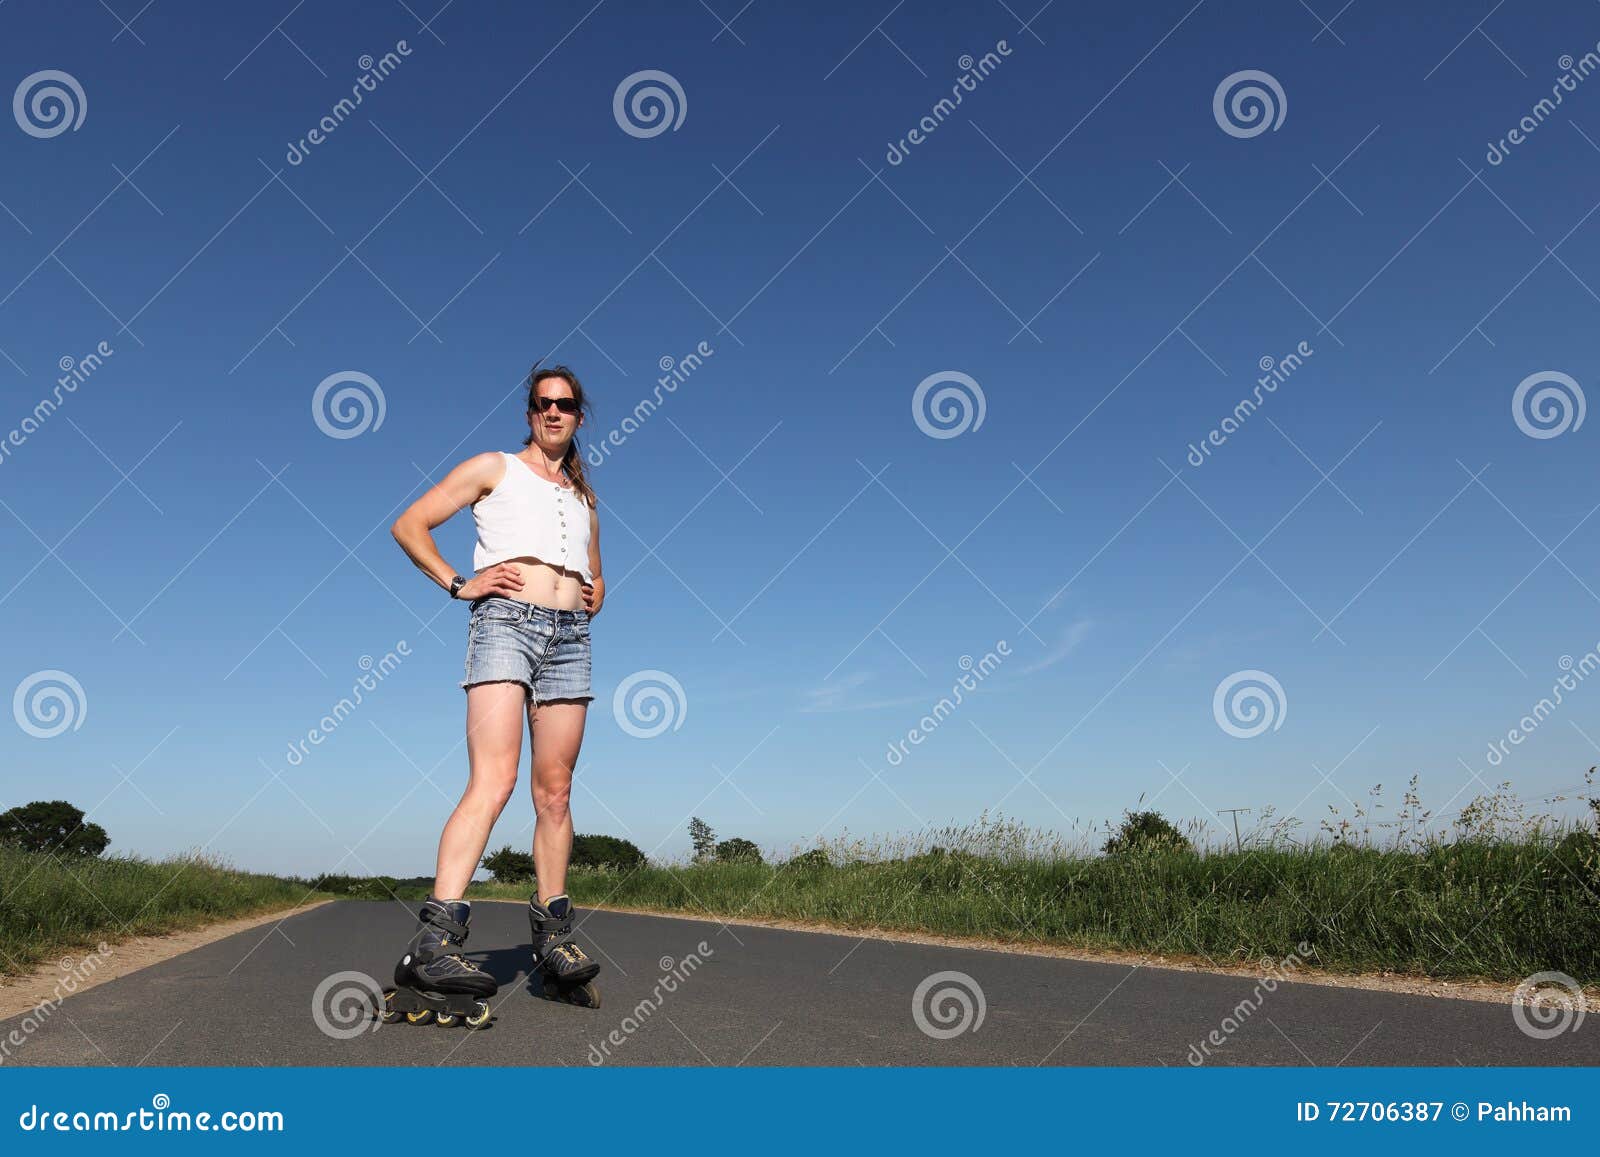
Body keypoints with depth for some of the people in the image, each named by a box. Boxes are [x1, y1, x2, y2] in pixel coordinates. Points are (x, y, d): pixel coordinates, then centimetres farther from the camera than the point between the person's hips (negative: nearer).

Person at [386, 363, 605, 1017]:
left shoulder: (584, 499, 28)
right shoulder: (493, 468, 13)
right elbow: (409, 525, 8)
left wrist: (593, 598, 16)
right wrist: (457, 584, -3)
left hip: (569, 636, 5)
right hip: (504, 620, -5)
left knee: (555, 792, 3)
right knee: (493, 782, -21)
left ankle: (552, 940, 10)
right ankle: (437, 936, -24)